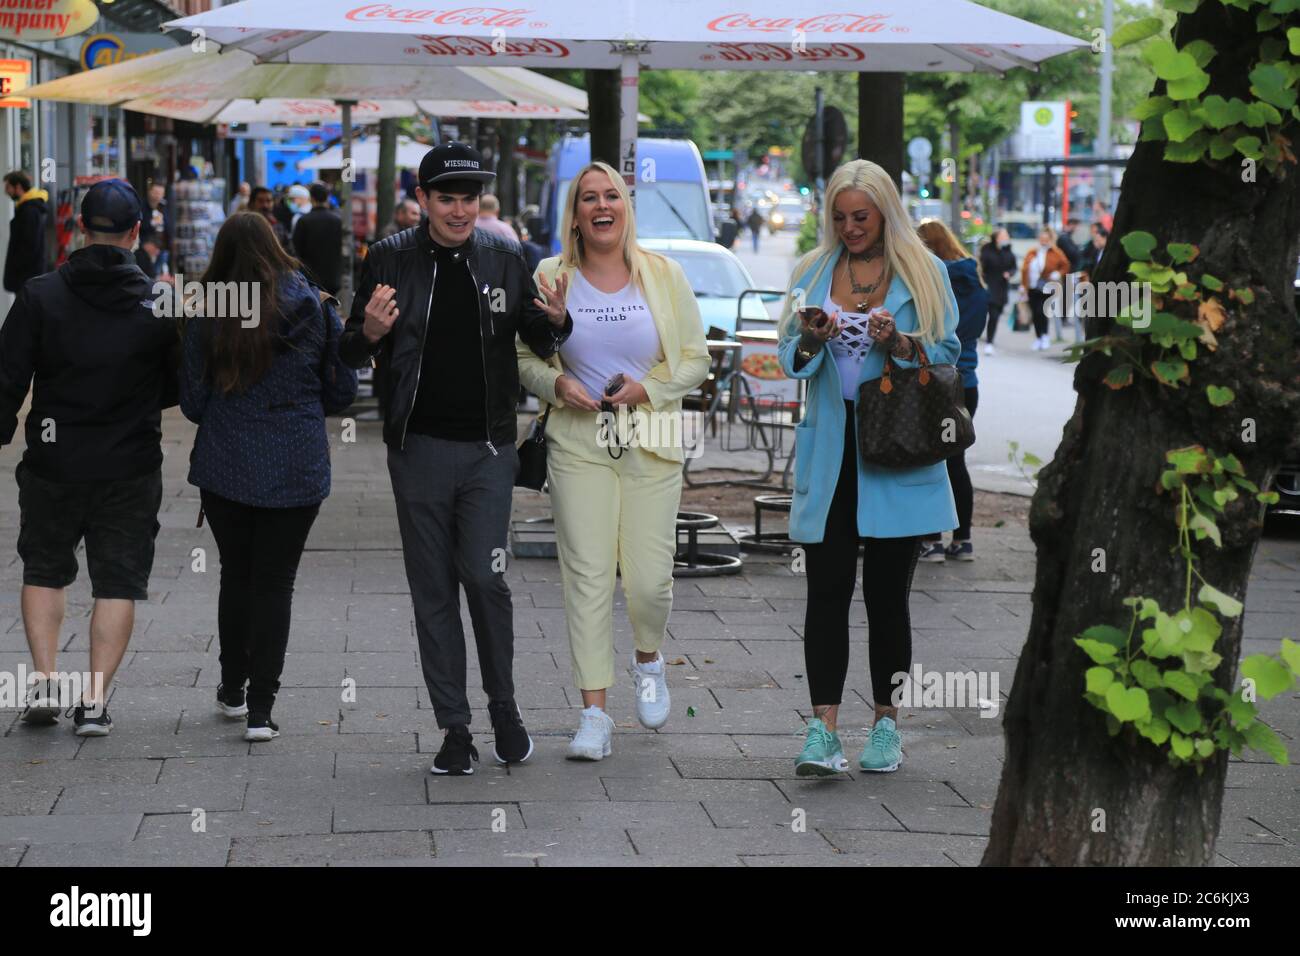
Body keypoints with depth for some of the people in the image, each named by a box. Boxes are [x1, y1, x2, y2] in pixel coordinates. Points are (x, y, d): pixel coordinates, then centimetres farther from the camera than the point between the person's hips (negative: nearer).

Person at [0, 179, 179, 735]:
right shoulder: (159, 304, -6)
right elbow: (178, 387, 4)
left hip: (54, 461, 1)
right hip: (131, 468, -1)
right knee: (118, 579, 7)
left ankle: (44, 683, 9)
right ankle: (95, 701, 4)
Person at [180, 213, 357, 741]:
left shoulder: (207, 316, -6)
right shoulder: (316, 309, -4)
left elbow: (193, 403, -1)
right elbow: (342, 392, 3)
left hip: (225, 467, 1)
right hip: (297, 470, -1)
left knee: (236, 574, 17)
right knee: (275, 582, 5)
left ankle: (232, 690, 29)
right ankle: (260, 708, 1)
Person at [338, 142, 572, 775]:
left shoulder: (503, 260, 4)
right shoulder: (391, 260, 0)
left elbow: (539, 343, 14)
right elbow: (349, 355, 4)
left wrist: (555, 322, -9)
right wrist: (369, 332, -19)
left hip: (488, 449, 0)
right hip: (419, 448, 0)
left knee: (484, 578, -8)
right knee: (433, 589, 4)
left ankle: (504, 709, 12)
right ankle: (455, 729, 12)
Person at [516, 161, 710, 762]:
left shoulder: (663, 276, 3)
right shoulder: (553, 277, 3)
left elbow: (696, 358, 7)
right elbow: (525, 357, 10)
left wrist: (646, 388, -9)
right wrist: (557, 384, -10)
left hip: (651, 446, 0)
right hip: (578, 444, 0)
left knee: (649, 577, -3)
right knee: (587, 576, -6)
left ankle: (648, 660, 32)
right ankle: (594, 713, -2)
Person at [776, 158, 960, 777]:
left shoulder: (924, 274, 4)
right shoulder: (812, 272, 11)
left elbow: (947, 354, 1)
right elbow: (789, 359, 10)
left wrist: (900, 344, -17)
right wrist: (811, 340, -12)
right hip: (829, 451, 2)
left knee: (887, 593, 5)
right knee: (827, 591, -4)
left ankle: (886, 726, 15)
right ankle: (823, 730, -7)